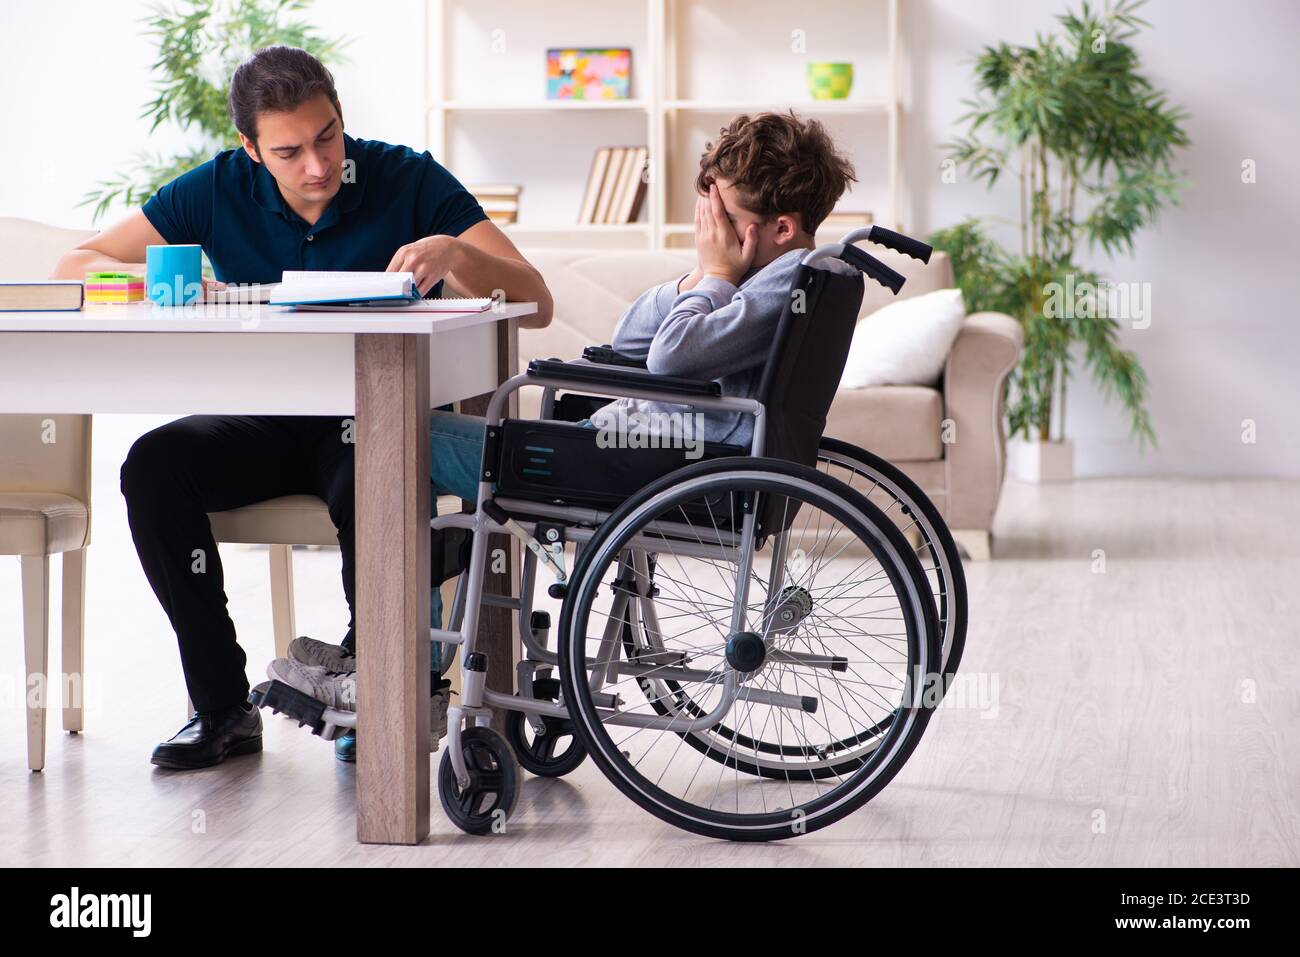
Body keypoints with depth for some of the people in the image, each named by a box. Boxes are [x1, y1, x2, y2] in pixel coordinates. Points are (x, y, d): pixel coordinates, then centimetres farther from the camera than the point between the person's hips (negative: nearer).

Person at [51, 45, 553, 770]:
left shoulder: (409, 181, -6)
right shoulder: (220, 190, 0)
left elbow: (536, 303, -12)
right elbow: (75, 268, 1)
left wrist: (456, 253, -33)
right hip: (263, 424, 3)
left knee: (368, 489, -38)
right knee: (154, 466, -27)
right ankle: (224, 707, -16)